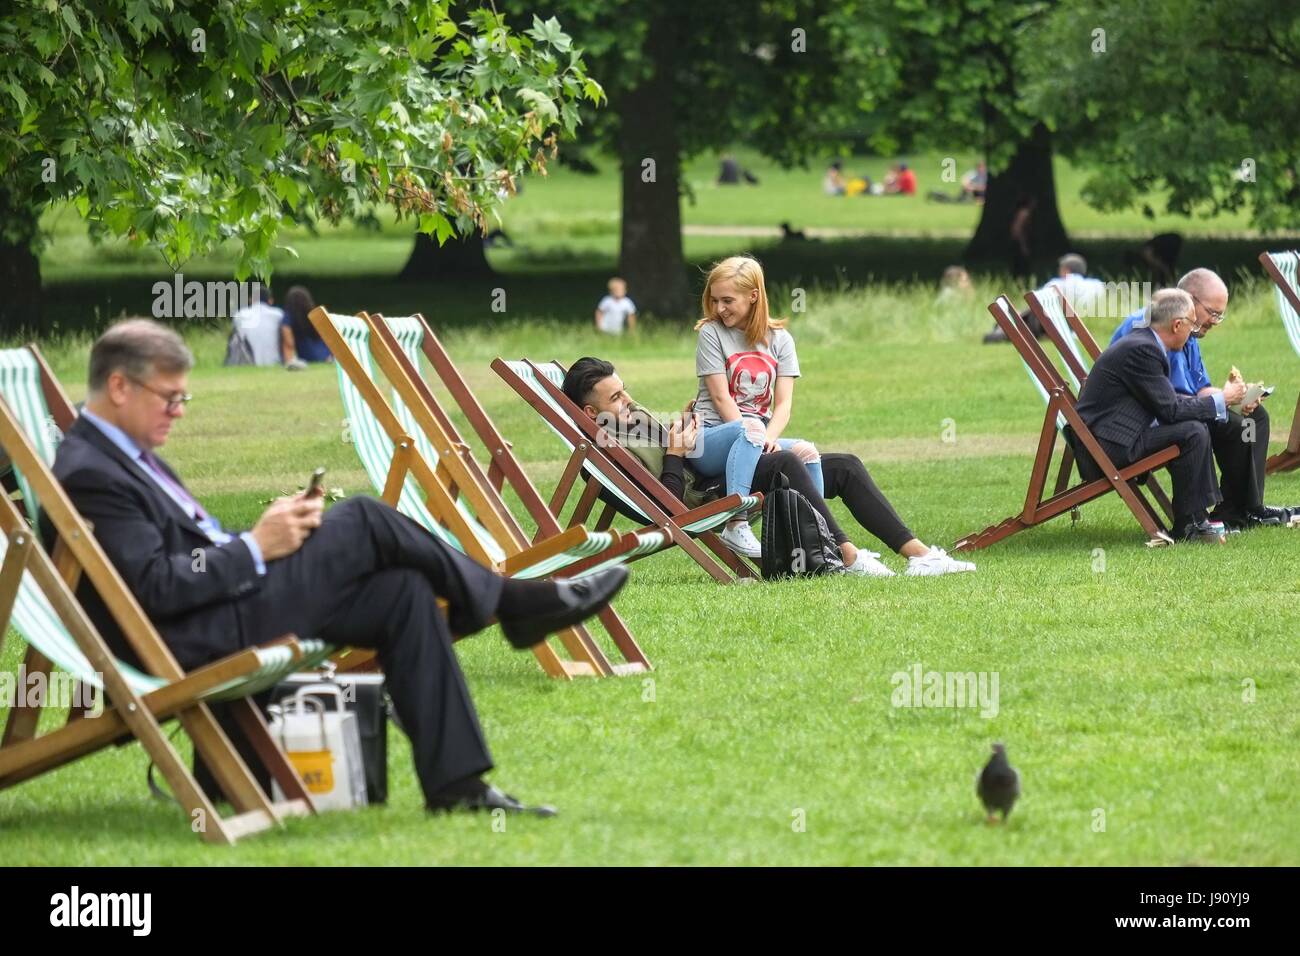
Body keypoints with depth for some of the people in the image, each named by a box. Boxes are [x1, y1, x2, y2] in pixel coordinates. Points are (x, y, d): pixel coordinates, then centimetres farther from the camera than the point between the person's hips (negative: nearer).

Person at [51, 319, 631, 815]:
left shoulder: (124, 455, 18)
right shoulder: (88, 474, -16)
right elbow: (155, 586, -22)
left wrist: (264, 538, 3)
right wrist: (256, 547, -15)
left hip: (232, 604, 10)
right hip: (197, 643, -10)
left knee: (404, 592, -5)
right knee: (363, 523, -14)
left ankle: (456, 784, -8)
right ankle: (515, 603, 4)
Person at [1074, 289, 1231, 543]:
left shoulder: (1144, 343, 13)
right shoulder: (1141, 350, -18)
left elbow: (1167, 400, 19)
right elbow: (1169, 410, -19)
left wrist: (1216, 399, 9)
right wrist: (1220, 400, -8)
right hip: (1106, 448, -11)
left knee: (1199, 423, 13)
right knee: (1192, 432, -18)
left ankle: (1202, 513, 13)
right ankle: (1187, 526, -10)